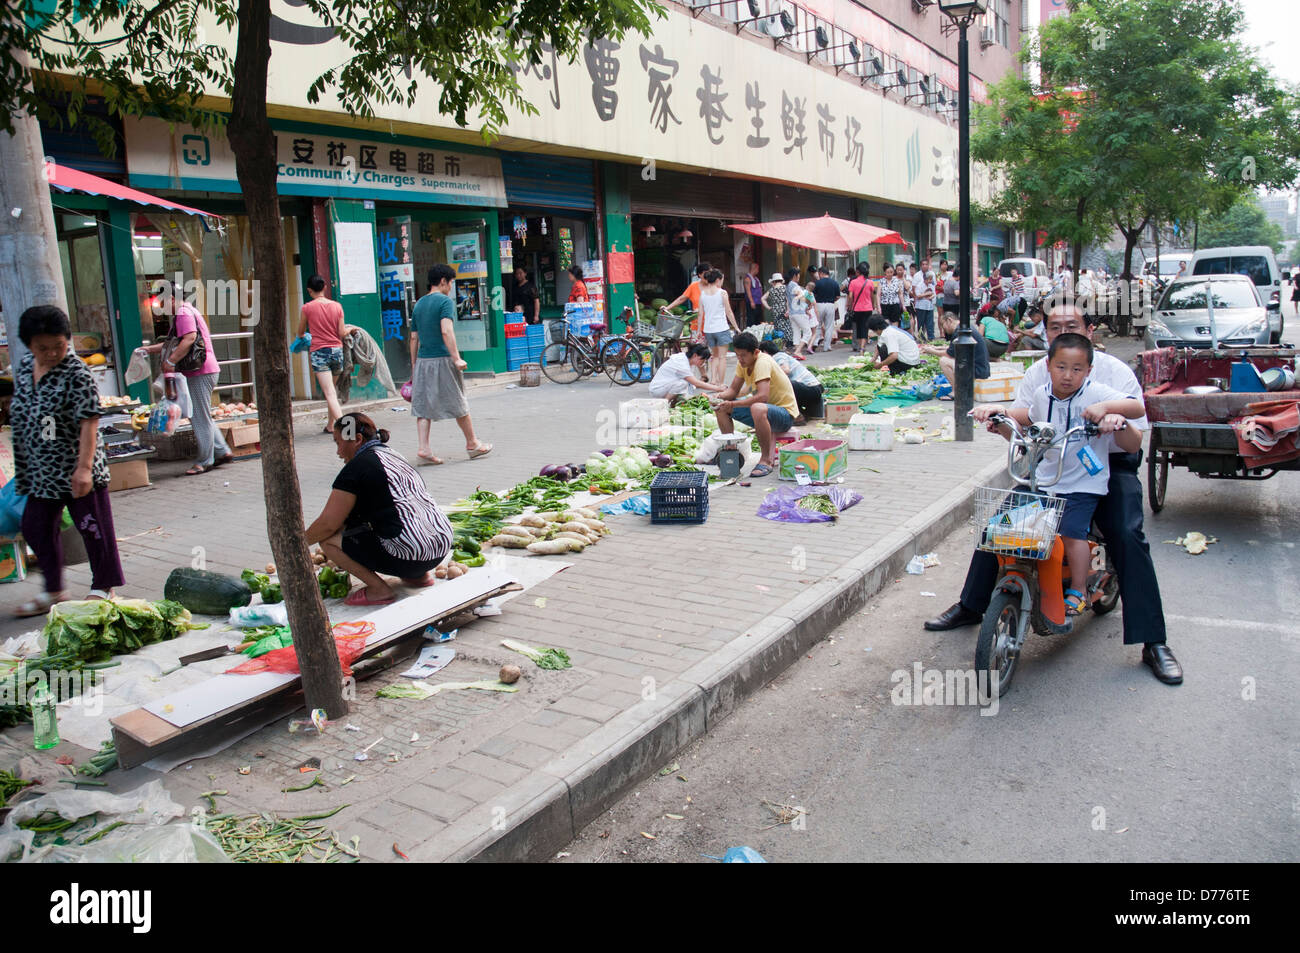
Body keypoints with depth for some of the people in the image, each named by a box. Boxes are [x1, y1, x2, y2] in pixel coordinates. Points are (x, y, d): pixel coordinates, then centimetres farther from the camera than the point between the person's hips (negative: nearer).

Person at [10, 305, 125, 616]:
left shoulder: (77, 374, -16)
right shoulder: (24, 367, 6)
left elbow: (89, 421, -21)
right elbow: (20, 415, 18)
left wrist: (84, 467, -27)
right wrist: (22, 464, 18)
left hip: (76, 471, -8)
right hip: (40, 471, 8)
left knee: (93, 527, 4)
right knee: (36, 528, 13)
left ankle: (103, 587, 19)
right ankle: (53, 591, 28)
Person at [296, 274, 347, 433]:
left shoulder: (307, 307, -3)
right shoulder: (337, 306, 3)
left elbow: (300, 333, 11)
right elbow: (342, 333, 1)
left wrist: (302, 336, 34)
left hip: (319, 352, -4)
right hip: (337, 350, 4)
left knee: (330, 394, -9)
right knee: (332, 390, 19)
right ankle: (331, 425, 26)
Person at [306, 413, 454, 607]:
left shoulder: (358, 467, -6)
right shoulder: (396, 458, 21)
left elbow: (328, 524, -6)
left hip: (409, 557, -9)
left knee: (328, 539, 2)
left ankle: (379, 589, -5)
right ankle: (419, 575, 18)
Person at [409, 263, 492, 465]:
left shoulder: (419, 304, 13)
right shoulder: (444, 301, -8)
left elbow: (414, 338, 15)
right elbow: (446, 331, -21)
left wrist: (414, 367, 19)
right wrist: (456, 358, -24)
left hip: (422, 361, 6)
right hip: (442, 359, -6)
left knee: (423, 405, 5)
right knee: (459, 404, 6)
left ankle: (424, 448, -4)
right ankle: (472, 444, 17)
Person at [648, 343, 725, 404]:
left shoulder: (686, 359, 2)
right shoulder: (681, 363, -26)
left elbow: (695, 382, 6)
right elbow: (697, 383, -31)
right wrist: (716, 388, -29)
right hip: (657, 389, -9)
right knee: (683, 383, -31)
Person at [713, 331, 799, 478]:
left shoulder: (763, 362, -26)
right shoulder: (743, 362, 0)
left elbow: (763, 396, -37)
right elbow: (733, 389, 6)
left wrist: (733, 404, -39)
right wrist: (720, 396, -16)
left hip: (785, 413, -9)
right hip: (764, 407, 9)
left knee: (758, 409, -41)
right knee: (722, 408, -1)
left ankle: (766, 460, -26)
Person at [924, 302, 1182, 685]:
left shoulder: (1115, 371, -8)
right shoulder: (1037, 373, 4)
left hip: (1108, 465, -3)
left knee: (1127, 534, -24)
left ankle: (1154, 642, -13)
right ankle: (970, 606, 8)